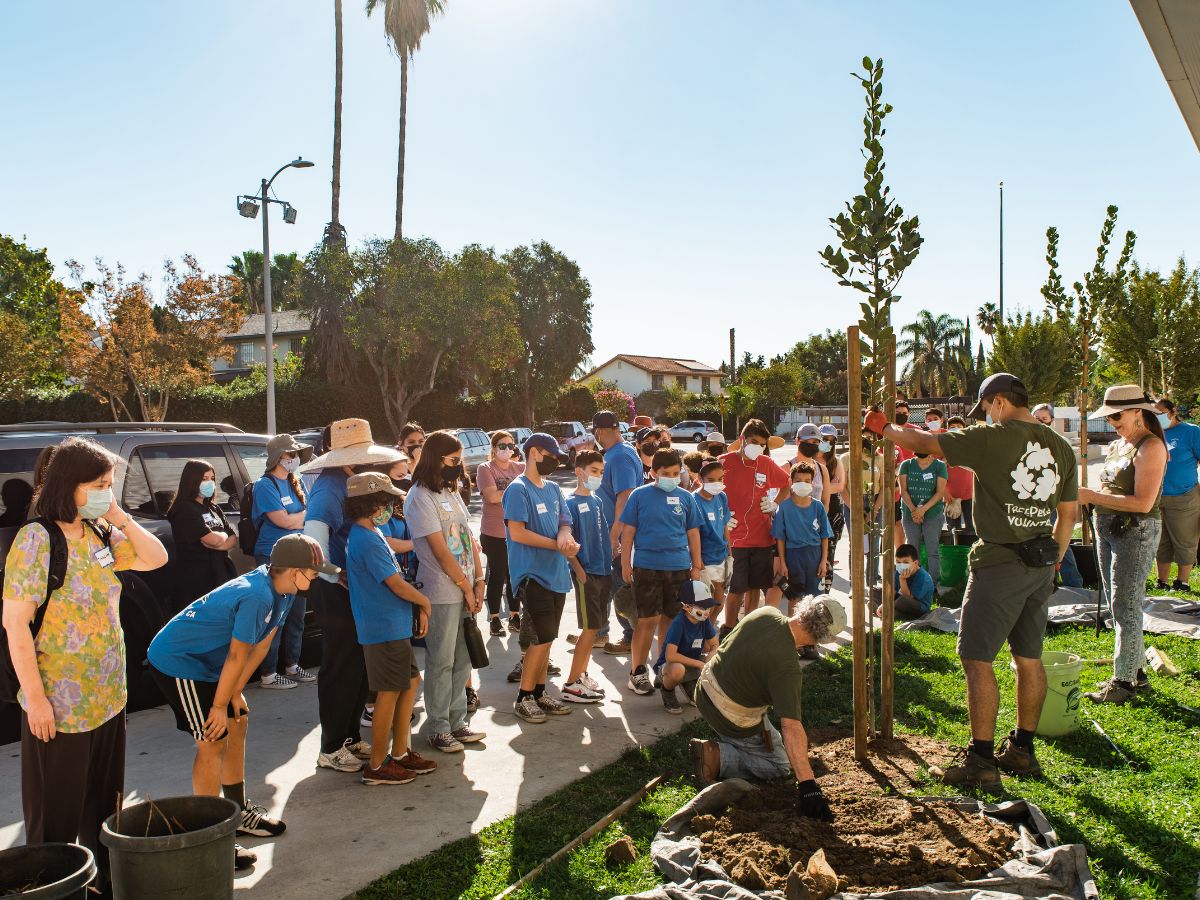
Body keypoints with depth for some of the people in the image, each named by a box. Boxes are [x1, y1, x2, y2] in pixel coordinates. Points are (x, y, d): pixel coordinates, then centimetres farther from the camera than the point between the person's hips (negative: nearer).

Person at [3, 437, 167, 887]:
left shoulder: (99, 534, 4)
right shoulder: (36, 539, -17)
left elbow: (156, 558, 12)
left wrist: (121, 518, -4)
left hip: (108, 698, 7)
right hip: (58, 706, -7)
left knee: (103, 807, 20)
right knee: (57, 817, 7)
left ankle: (104, 882, 35)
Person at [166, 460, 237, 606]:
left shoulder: (213, 508, 16)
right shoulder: (185, 510, -9)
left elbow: (234, 540, 9)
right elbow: (214, 540, -18)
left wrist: (216, 539, -11)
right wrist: (223, 535, 4)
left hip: (221, 576, 7)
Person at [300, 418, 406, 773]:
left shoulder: (347, 484, 11)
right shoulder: (329, 489, -20)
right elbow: (314, 543, -32)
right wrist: (339, 580, -22)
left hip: (351, 588, 10)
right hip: (336, 592, -10)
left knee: (358, 667, 17)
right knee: (341, 669, 1)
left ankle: (351, 737, 31)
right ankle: (331, 749, 15)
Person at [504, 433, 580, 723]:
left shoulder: (553, 489, 13)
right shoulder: (519, 489, -11)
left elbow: (565, 523, 11)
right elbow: (517, 533, -18)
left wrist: (564, 536, -14)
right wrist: (557, 544, -16)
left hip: (556, 574, 8)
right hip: (533, 575, -8)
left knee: (545, 639, 14)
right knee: (542, 639, -8)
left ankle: (539, 693, 24)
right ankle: (523, 698, 5)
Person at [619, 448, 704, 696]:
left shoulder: (685, 498, 7)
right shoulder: (640, 495, -1)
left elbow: (693, 533, 11)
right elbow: (628, 532, 1)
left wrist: (696, 566, 10)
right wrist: (626, 564, -3)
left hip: (679, 567, 3)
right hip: (647, 567, -3)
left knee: (670, 619, 11)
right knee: (648, 619, -2)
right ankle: (637, 672, 9)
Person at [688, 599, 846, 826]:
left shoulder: (766, 612, -11)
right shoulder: (787, 667, -32)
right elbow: (792, 727, -36)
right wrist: (808, 785, -35)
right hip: (733, 720, -8)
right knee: (780, 765, 11)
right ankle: (718, 757, -6)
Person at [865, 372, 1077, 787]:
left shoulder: (994, 439, -13)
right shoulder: (1060, 446, 9)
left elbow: (923, 442, -8)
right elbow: (1068, 513, 15)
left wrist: (883, 427, 9)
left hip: (1000, 563, -8)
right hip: (1041, 566, 8)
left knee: (977, 659, -1)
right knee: (1028, 658, 14)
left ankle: (981, 760, 2)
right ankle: (1023, 750, 25)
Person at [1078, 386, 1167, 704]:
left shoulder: (1150, 446, -13)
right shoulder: (1117, 446, 13)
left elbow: (1143, 502, -21)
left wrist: (1093, 496, -20)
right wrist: (1086, 497, 1)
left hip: (1135, 532, -9)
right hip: (1109, 531, 9)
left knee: (1125, 608, -5)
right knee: (1119, 606, 14)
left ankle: (1123, 682, 3)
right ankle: (1135, 671, 25)